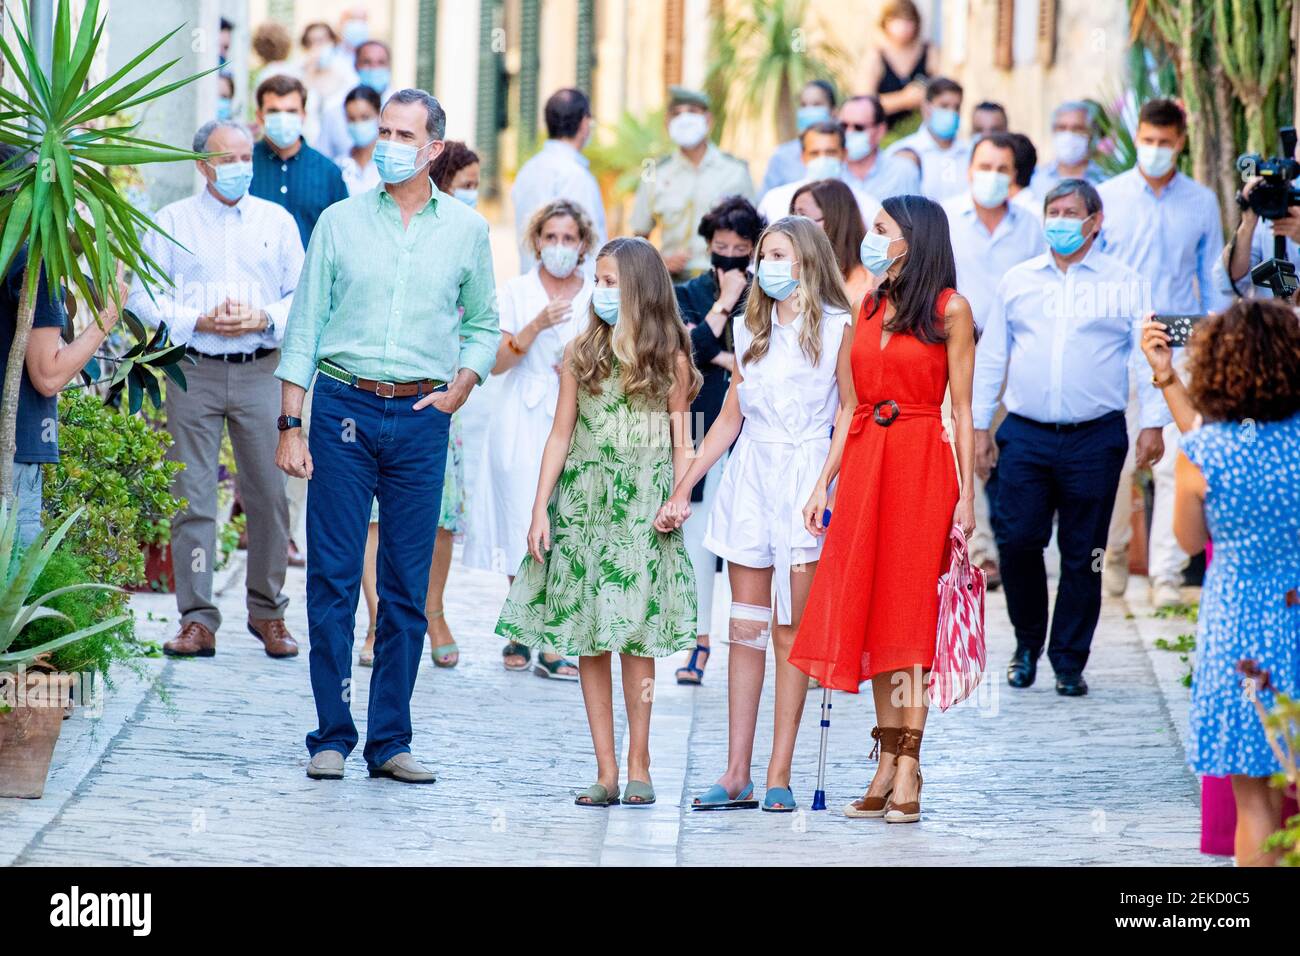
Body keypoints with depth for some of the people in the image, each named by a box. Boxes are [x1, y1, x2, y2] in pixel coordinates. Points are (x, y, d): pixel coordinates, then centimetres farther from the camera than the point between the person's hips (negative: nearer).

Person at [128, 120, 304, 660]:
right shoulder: (171, 222, 7)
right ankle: (197, 620, -1)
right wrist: (199, 322, -11)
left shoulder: (277, 222, 11)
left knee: (268, 494, 1)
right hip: (195, 372, -1)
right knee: (192, 496, -4)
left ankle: (268, 612, 13)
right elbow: (142, 296, 2)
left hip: (260, 371, 1)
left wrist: (264, 319, -11)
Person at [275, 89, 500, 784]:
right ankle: (331, 737, 3)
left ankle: (390, 740, 9)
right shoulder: (340, 221, 5)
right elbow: (304, 328, 5)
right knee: (333, 579, -3)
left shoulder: (466, 229, 7)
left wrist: (458, 390, 0)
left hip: (420, 417, 1)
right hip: (344, 409, -1)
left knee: (407, 588, 3)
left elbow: (483, 326, 17)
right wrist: (290, 425, -2)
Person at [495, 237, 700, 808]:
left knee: (635, 634, -5)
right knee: (587, 638, -1)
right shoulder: (581, 353, 8)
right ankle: (606, 771, 2)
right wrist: (540, 509, 2)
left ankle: (638, 766, 3)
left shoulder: (669, 358, 4)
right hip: (583, 502, 2)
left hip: (643, 508, -2)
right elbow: (560, 436, 8)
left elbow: (680, 440, 4)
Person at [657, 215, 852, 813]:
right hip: (750, 476, 5)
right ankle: (737, 775, 4)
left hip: (805, 480, -5)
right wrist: (683, 488, 14)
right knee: (745, 628, 3)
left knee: (791, 631, -3)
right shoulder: (753, 331, 13)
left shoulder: (837, 330, -2)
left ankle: (779, 776, 0)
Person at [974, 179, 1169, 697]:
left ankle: (1069, 661, 11)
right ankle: (1028, 642, 16)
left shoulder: (1124, 283, 5)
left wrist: (1152, 422, -7)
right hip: (1025, 435, 2)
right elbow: (990, 357, 15)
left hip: (1095, 438, -2)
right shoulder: (1017, 281, 12)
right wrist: (979, 426, 10)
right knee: (1016, 541, -6)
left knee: (1082, 555, 1)